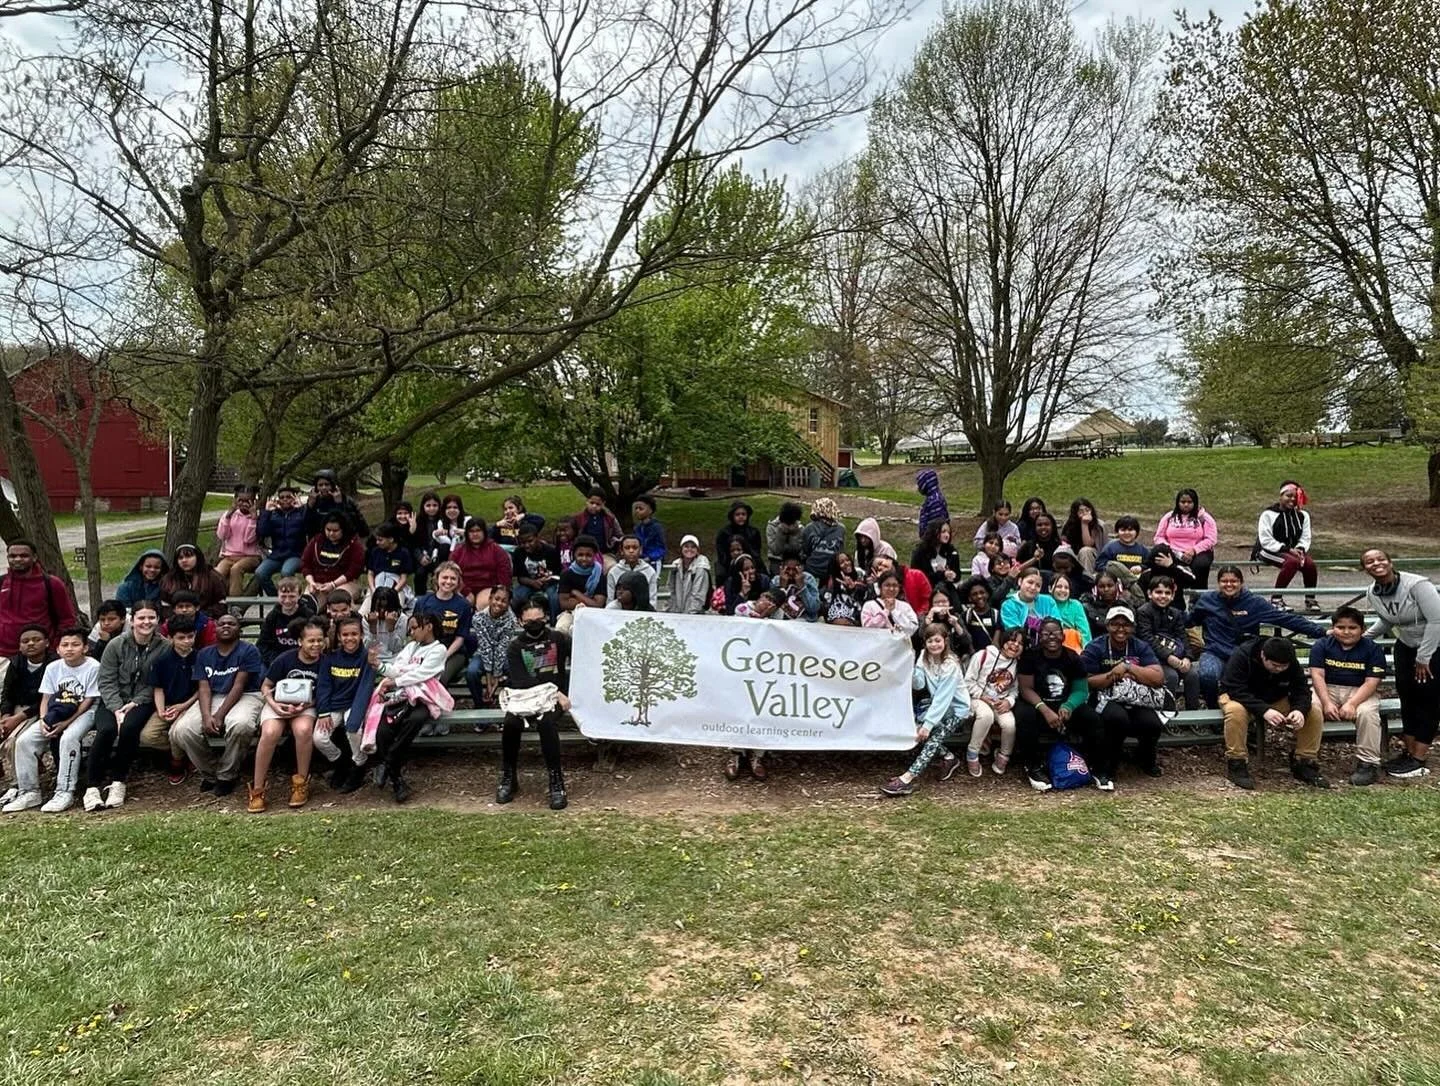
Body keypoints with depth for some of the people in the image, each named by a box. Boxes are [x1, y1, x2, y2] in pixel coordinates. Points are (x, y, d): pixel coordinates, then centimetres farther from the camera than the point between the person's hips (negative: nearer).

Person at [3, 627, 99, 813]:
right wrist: (43, 720, -13)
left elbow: (88, 701, -11)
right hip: (56, 714, 6)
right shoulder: (53, 667, 4)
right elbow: (46, 698, 6)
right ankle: (29, 792, -3)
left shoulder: (93, 667, -11)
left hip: (84, 713, -6)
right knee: (24, 740, -13)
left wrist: (66, 723, -18)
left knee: (68, 738, -34)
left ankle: (65, 793, -28)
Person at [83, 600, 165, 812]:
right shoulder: (117, 645, -2)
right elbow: (106, 681, -3)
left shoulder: (164, 647, -5)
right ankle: (93, 786, -15)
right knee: (107, 729, -28)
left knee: (129, 727, -31)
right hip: (112, 700, 1)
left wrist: (135, 703, -15)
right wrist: (117, 708, -15)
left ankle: (118, 780, -12)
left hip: (142, 701, -1)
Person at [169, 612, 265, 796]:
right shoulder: (204, 654, 10)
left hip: (244, 697, -4)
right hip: (212, 699, 5)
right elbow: (204, 688, 1)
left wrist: (220, 715, -20)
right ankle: (209, 773, 3)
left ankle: (227, 775, -12)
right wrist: (206, 716, -18)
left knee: (240, 725, -39)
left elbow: (239, 686, -12)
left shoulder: (249, 651, -5)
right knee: (181, 730, -22)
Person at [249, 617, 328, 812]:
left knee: (303, 730, -35)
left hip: (306, 706, 0)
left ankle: (301, 783, -14)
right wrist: (273, 705, -16)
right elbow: (266, 686, 1)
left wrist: (305, 706, -16)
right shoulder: (285, 659, -10)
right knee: (270, 733, -32)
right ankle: (258, 789, -17)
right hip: (278, 703, 0)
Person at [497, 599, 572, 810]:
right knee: (510, 723, -29)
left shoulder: (558, 638, 10)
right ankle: (509, 777, -10)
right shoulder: (516, 646, 9)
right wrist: (554, 691, -16)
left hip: (554, 697, -1)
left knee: (546, 723, -33)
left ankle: (556, 781, -24)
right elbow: (520, 681, -5)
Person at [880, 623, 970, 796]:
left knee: (935, 735, -24)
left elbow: (942, 698, -27)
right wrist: (910, 669, -32)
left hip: (957, 708, -7)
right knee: (915, 728, -13)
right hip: (940, 704, 7)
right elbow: (918, 685, -13)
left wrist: (928, 724, -30)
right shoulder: (924, 656, -4)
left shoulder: (950, 665, -23)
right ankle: (949, 757, 6)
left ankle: (907, 778, -34)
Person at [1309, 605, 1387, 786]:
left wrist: (1352, 704, -26)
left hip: (1360, 693, 0)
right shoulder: (1321, 646, 0)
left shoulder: (1373, 649, -4)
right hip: (1327, 690, 1)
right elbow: (1317, 675, -8)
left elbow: (1371, 682, -12)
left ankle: (1368, 763, -18)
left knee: (1367, 712, -33)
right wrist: (1327, 703, -22)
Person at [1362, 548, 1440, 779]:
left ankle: (1419, 760, 1)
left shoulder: (1416, 584, -27)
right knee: (1407, 697, 7)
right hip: (1407, 646, 6)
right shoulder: (1372, 593, -7)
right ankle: (1408, 752, 17)